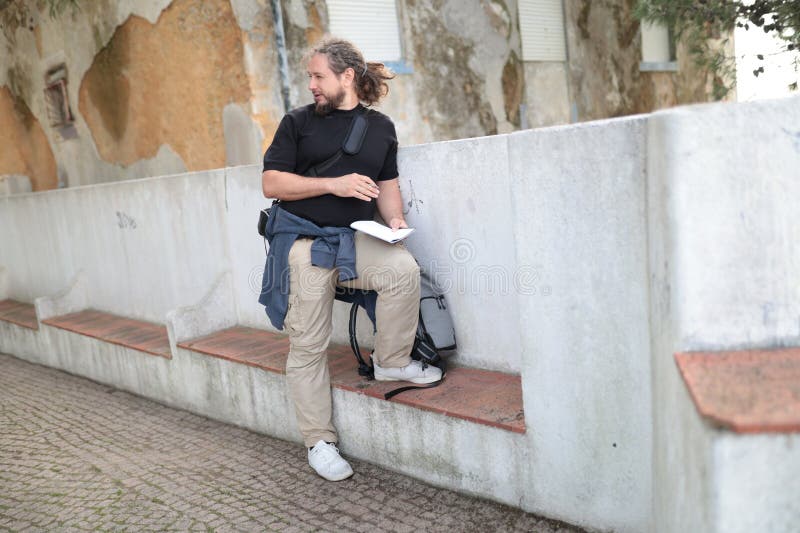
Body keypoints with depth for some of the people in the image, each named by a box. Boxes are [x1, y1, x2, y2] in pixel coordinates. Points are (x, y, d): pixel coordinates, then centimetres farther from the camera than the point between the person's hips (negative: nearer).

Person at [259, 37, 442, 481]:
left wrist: (395, 218, -6)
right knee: (308, 345, -2)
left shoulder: (381, 127, 11)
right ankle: (320, 442, 13)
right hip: (302, 240, -2)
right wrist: (334, 184, -15)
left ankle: (392, 362, -4)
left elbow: (388, 182, 16)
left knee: (404, 268, -28)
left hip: (354, 238, 2)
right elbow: (271, 183, -3)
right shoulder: (298, 122, 4)